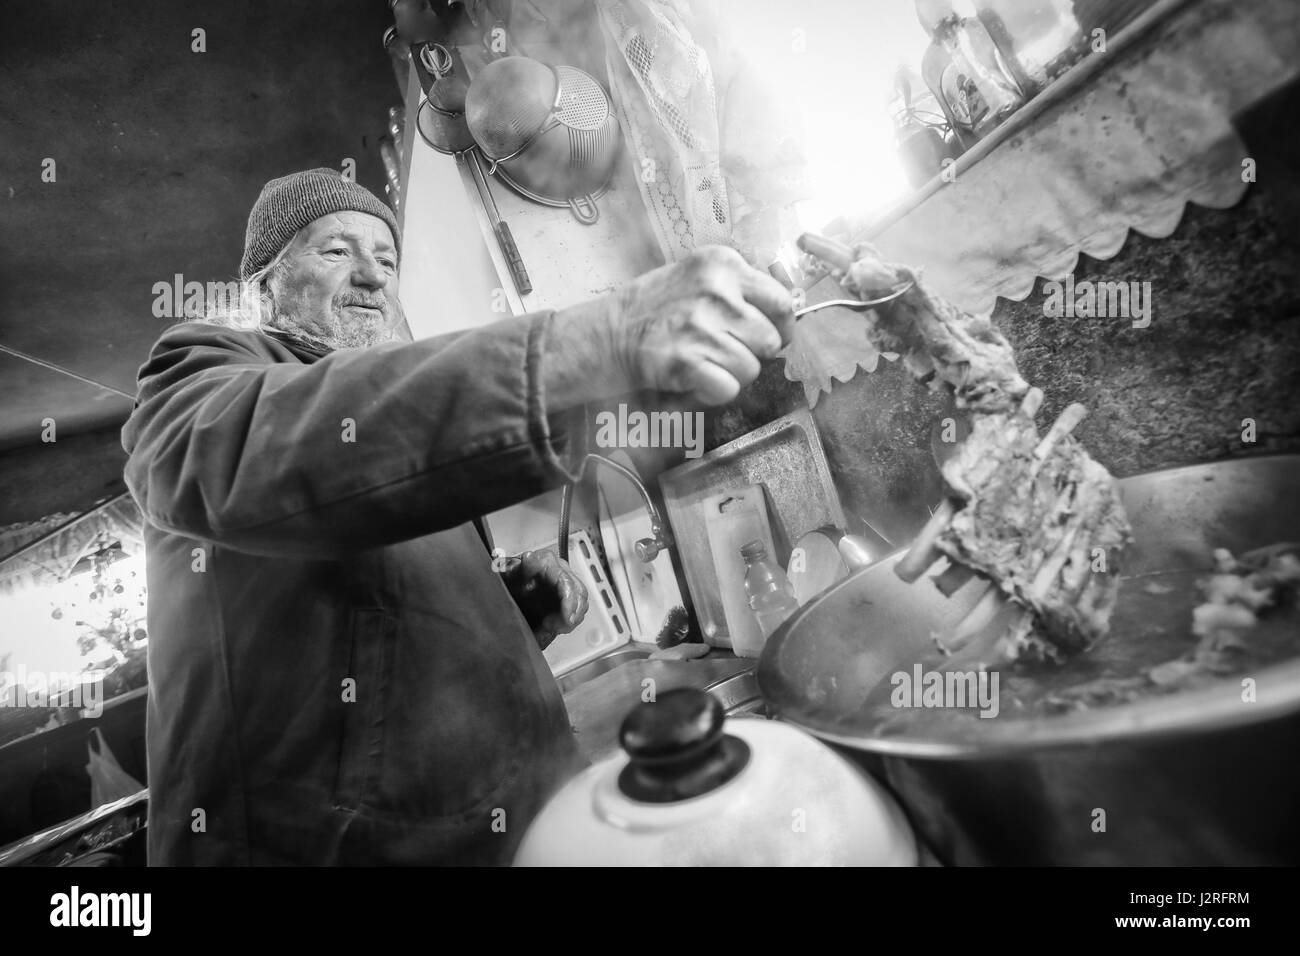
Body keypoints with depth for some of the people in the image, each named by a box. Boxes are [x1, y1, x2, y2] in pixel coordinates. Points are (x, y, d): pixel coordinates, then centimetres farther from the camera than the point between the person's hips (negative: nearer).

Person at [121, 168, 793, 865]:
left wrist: (529, 600, 2)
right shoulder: (200, 367, -1)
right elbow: (263, 451, -27)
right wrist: (594, 343, -38)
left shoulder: (404, 416, 21)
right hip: (327, 836, -6)